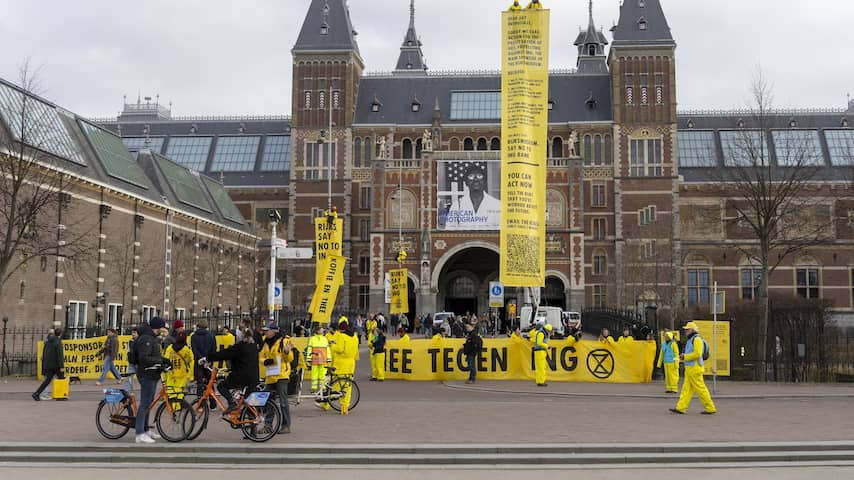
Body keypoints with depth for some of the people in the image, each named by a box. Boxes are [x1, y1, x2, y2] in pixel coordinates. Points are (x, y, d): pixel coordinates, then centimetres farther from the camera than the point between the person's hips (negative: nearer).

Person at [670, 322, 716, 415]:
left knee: (700, 389, -5)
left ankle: (710, 408, 2)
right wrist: (684, 357, 10)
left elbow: (697, 354, -24)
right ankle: (680, 408, 6)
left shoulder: (697, 339, -14)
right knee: (687, 388, 7)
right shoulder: (691, 340, 18)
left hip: (694, 369, -10)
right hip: (690, 369, 10)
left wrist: (685, 356, -14)